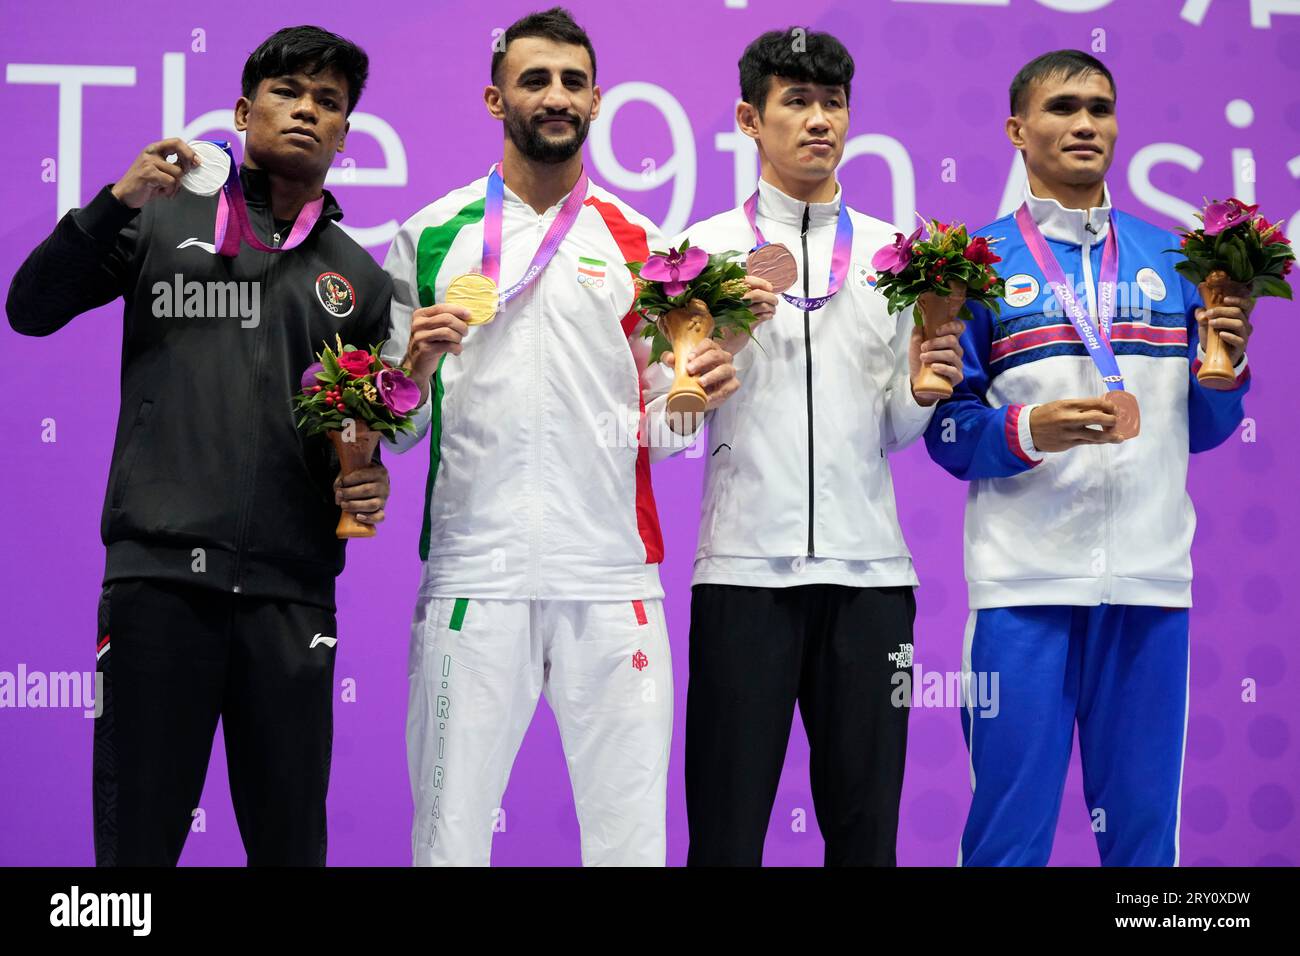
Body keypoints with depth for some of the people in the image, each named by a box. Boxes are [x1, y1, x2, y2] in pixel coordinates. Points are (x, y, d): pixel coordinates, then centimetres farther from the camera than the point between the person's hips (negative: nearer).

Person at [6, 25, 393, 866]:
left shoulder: (361, 278, 17)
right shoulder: (166, 221, 10)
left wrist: (372, 483, 0)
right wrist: (118, 202, -9)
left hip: (291, 590, 2)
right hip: (159, 569, -2)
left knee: (290, 838, 4)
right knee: (138, 834, -2)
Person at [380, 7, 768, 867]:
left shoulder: (641, 243, 12)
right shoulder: (432, 238, 8)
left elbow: (658, 430, 13)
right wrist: (416, 368, -11)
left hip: (612, 581, 1)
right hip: (474, 577, -1)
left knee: (632, 834, 2)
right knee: (451, 835, 0)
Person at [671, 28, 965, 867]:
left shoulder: (893, 254, 12)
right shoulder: (704, 250, 5)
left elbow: (896, 433, 12)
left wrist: (922, 389, -8)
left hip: (869, 568, 2)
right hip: (744, 567, -2)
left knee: (866, 817, 5)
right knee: (728, 820, 0)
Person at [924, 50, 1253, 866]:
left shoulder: (1170, 258, 13)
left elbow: (1202, 429, 15)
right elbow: (948, 431, -1)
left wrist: (1226, 365, -5)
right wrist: (1029, 430, -19)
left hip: (1152, 577, 3)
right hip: (1026, 581, -3)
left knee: (1144, 825, 6)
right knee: (1012, 823, -1)